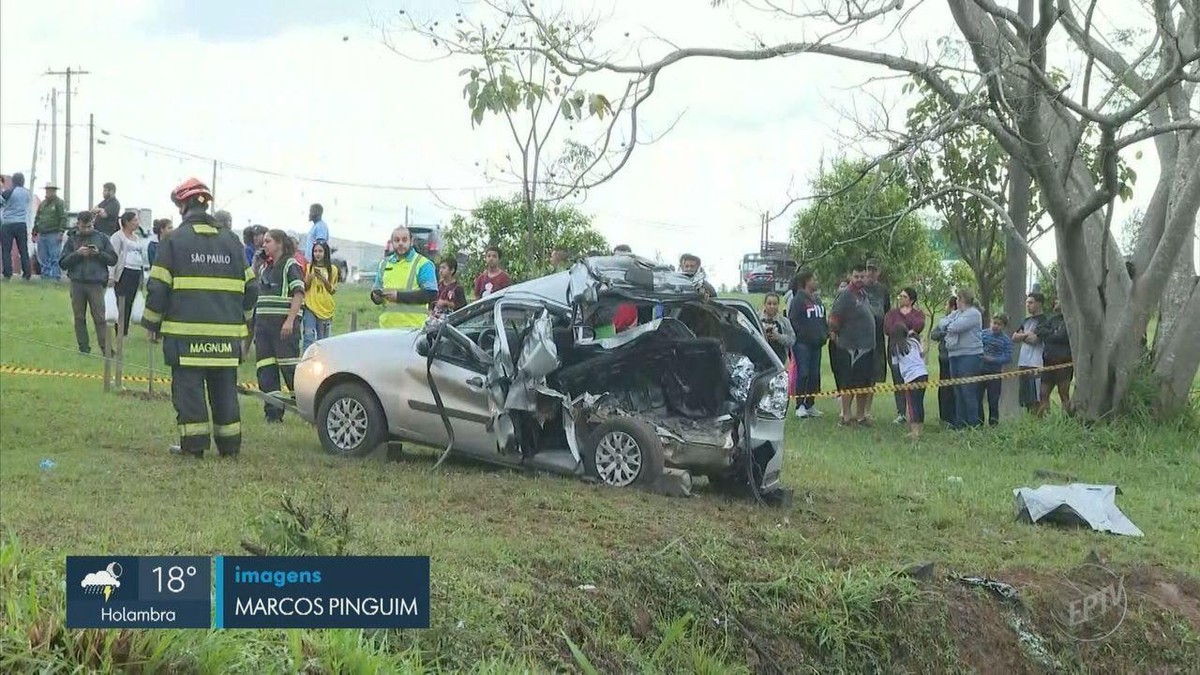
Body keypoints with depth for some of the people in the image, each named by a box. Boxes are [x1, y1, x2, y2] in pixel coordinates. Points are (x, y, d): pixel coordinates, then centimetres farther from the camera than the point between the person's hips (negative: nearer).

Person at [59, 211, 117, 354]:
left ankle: (105, 349, -5)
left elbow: (113, 259, 5)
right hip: (77, 284, 2)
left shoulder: (101, 238, 6)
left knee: (99, 318, -5)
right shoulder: (72, 240, 8)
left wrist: (99, 253, -11)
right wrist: (77, 254, -11)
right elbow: (62, 263, 4)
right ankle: (83, 348, 13)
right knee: (79, 318, 5)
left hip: (96, 283, -2)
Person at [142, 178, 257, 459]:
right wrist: (240, 320, 27)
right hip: (227, 335, 4)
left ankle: (194, 443, 0)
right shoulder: (231, 242, 12)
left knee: (188, 387, 1)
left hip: (186, 332, -4)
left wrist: (152, 323, 7)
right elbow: (250, 288, 15)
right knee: (225, 390, 10)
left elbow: (158, 287, -4)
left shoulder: (174, 240, -2)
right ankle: (230, 444, 12)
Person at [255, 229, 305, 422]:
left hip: (283, 323, -7)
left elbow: (298, 294, -11)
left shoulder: (291, 265, -2)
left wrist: (290, 321, -19)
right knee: (265, 370, 3)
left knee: (290, 367, -9)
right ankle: (272, 412, 6)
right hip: (263, 323, 7)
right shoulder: (264, 269, 20)